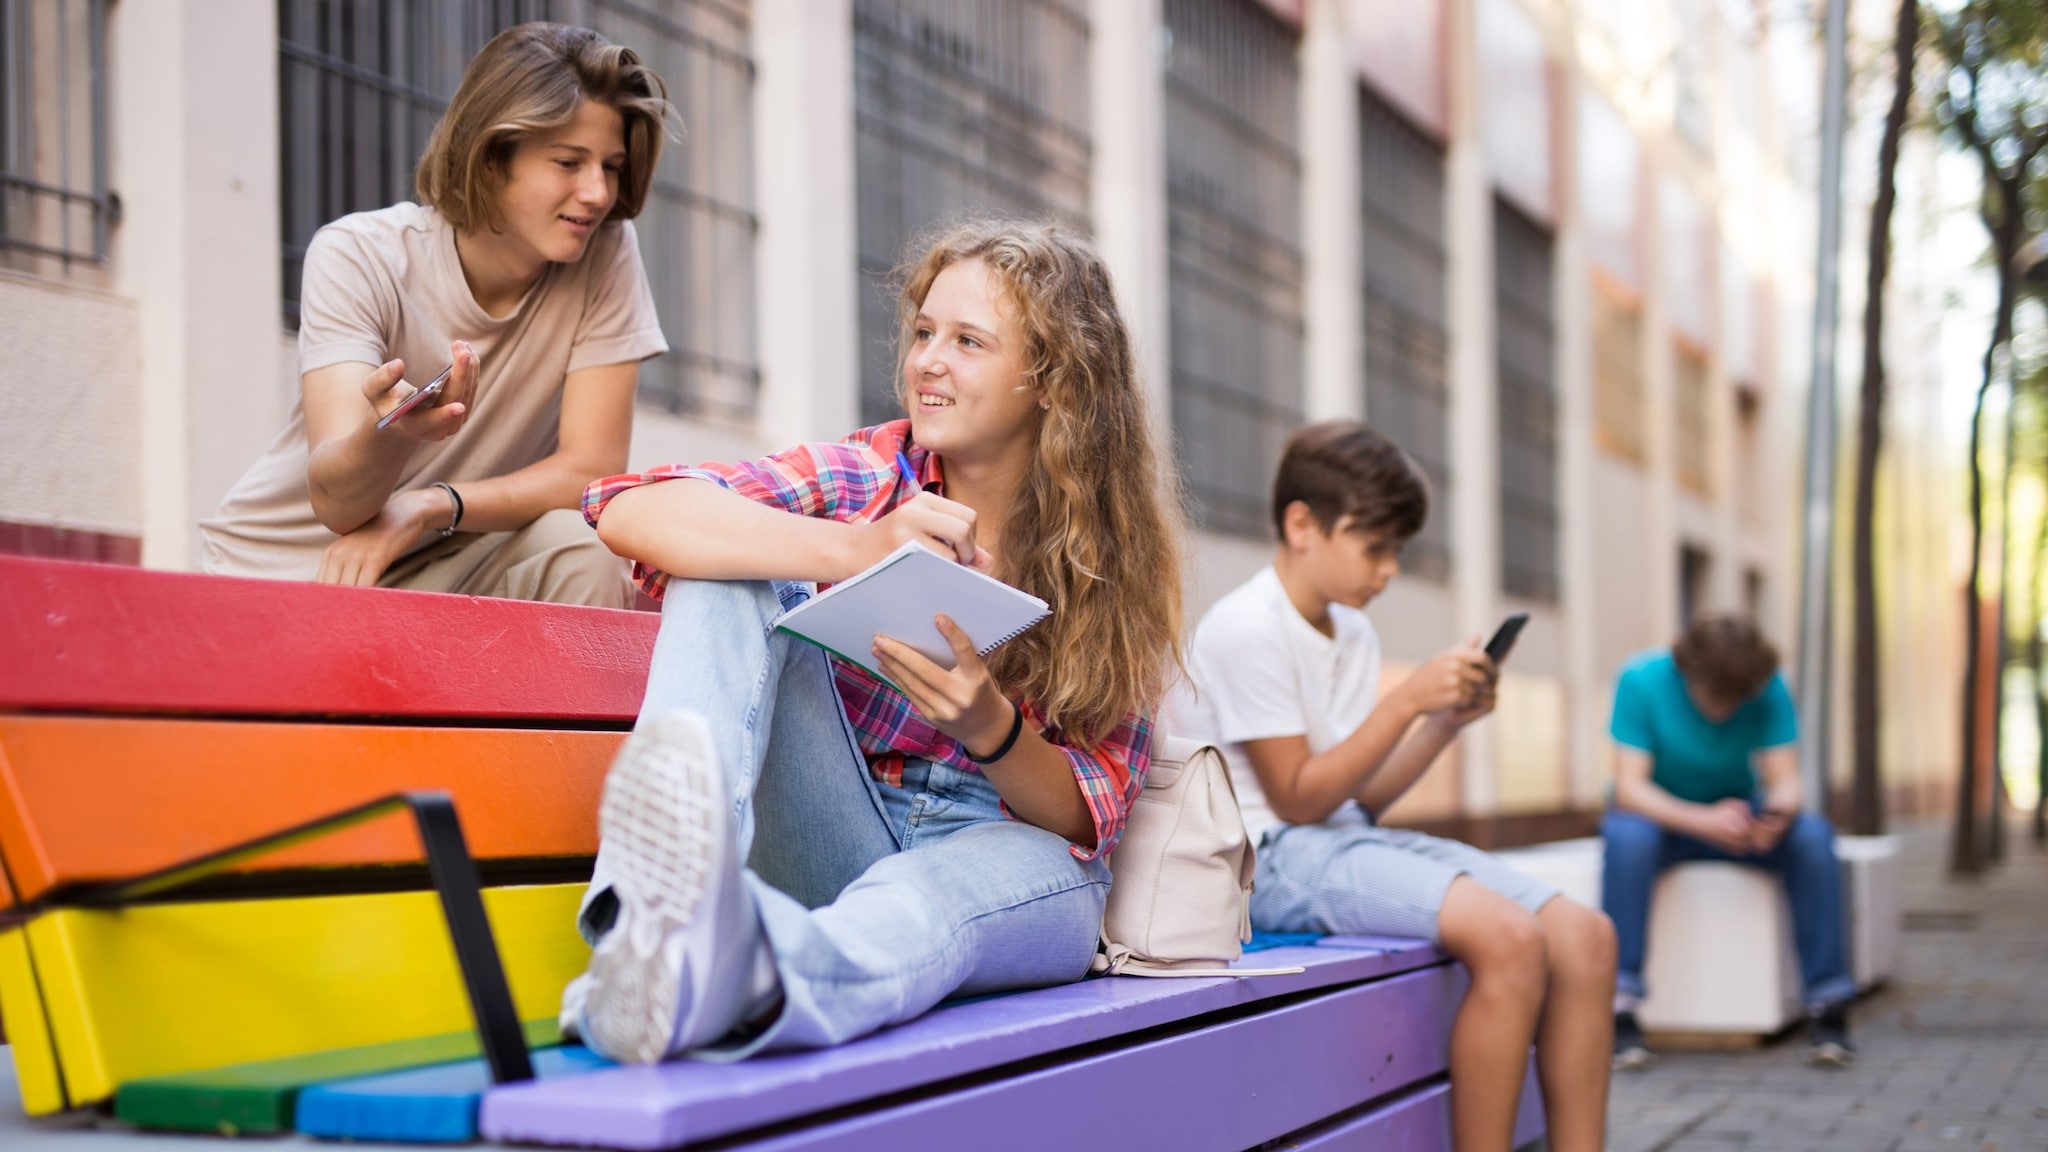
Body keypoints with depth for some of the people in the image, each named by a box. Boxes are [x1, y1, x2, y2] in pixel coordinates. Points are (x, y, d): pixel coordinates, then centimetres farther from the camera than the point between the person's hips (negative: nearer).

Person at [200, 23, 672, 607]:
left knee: (579, 547, -26)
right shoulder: (357, 257, -17)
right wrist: (389, 432, -49)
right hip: (284, 571, -2)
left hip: (450, 566, 3)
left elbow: (593, 469, -14)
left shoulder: (606, 252, -12)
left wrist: (426, 505, -27)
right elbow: (334, 501, -26)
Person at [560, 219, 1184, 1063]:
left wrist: (988, 726, -26)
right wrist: (852, 551, -29)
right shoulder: (870, 479, 2)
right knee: (733, 570, -20)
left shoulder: (1113, 555, 1)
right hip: (838, 844, 1)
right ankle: (658, 899, -46)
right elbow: (630, 511, -15)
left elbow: (1089, 814, -3)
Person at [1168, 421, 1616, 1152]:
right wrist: (1406, 702, -16)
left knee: (1584, 939, -7)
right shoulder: (1249, 628, -12)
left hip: (1350, 838, 9)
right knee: (1508, 938, -28)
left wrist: (1445, 723, -1)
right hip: (1272, 857, -8)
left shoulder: (1355, 634, 14)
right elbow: (1297, 798, -13)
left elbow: (1363, 797, 13)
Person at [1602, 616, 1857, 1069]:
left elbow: (1785, 781, -16)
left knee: (1812, 835, -28)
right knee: (1628, 836, -38)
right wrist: (1703, 821, -45)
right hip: (1659, 814, -2)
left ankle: (1828, 1004, -23)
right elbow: (1630, 786, -28)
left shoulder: (1767, 688, -14)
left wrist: (1779, 813, -42)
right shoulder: (1642, 680, -23)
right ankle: (1619, 1005, -37)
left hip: (1736, 815, 3)